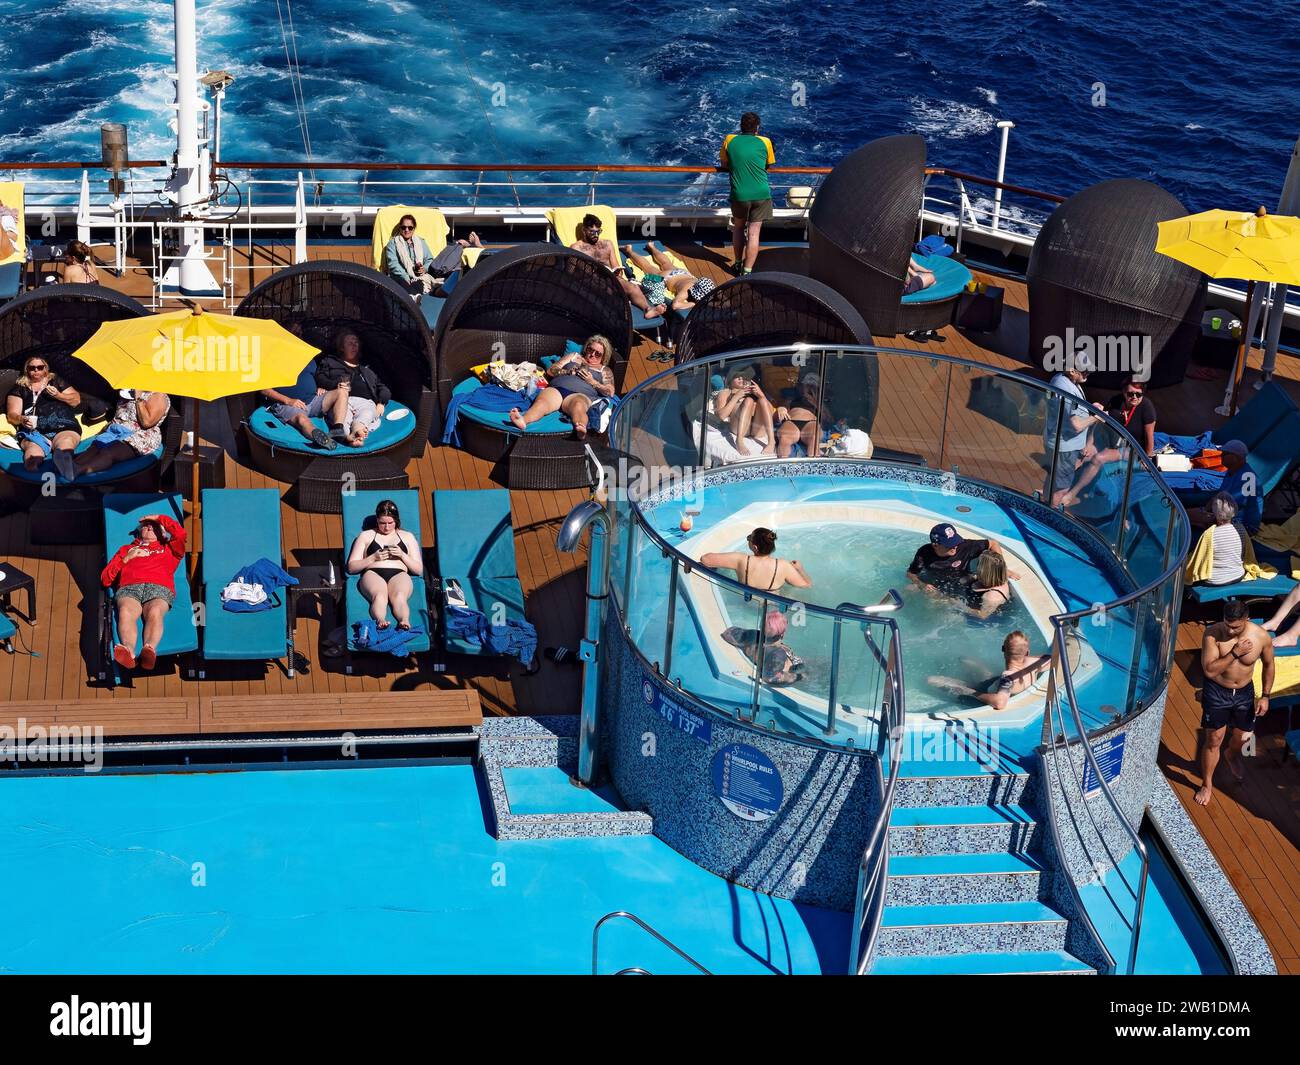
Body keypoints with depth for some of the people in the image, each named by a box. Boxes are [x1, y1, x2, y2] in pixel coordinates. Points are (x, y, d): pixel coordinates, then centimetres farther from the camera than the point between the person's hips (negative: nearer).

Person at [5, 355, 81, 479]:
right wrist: (22, 419, -10)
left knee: (64, 446, -40)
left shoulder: (56, 381, 26)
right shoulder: (19, 388, 22)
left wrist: (59, 396, 3)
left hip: (63, 428, 0)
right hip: (34, 431, 0)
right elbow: (12, 414, 14)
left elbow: (76, 400, 23)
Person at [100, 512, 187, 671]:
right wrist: (126, 559, 14)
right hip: (129, 588, 0)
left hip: (159, 588, 0)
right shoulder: (126, 549, 38)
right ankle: (128, 651, -64)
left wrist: (159, 518, 28)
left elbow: (180, 533, 14)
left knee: (155, 613, -38)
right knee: (126, 612, -37)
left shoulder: (167, 549, 37)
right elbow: (105, 579, 27)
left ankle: (150, 649, -65)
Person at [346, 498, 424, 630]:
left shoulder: (407, 537, 27)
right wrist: (373, 558, 0)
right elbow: (351, 567, 16)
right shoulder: (366, 535, 25)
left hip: (398, 575, 0)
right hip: (373, 574, 0)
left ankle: (404, 621, -65)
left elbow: (419, 570, 20)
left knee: (399, 596, -37)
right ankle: (380, 620, -65)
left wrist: (402, 555, 2)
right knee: (379, 595, -38)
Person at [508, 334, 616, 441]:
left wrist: (592, 381, 1)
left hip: (580, 394, -2)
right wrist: (569, 372, 6)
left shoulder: (605, 370, 27)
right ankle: (523, 421, -66)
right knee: (541, 402, -34)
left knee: (578, 406, -42)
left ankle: (581, 432, -75)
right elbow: (550, 370, 22)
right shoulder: (574, 356, 33)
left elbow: (610, 392, 12)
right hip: (557, 389, 2)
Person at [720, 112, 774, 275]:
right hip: (761, 195, -1)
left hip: (739, 195, 1)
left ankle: (738, 263, 28)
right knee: (754, 233, 1)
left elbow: (724, 165, 14)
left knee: (738, 228, 23)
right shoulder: (765, 142, 1)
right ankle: (747, 271, -2)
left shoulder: (729, 140, 2)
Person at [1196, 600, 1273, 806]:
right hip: (1217, 692, -3)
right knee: (1213, 740, 6)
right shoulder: (1213, 633, -26)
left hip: (1244, 692, 3)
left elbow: (1268, 665, 0)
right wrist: (1235, 653, -33)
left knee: (1242, 737, 21)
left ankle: (1233, 755, 58)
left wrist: (1265, 696, -2)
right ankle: (1207, 785, 26)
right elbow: (1209, 671, -28)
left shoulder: (1262, 637, -20)